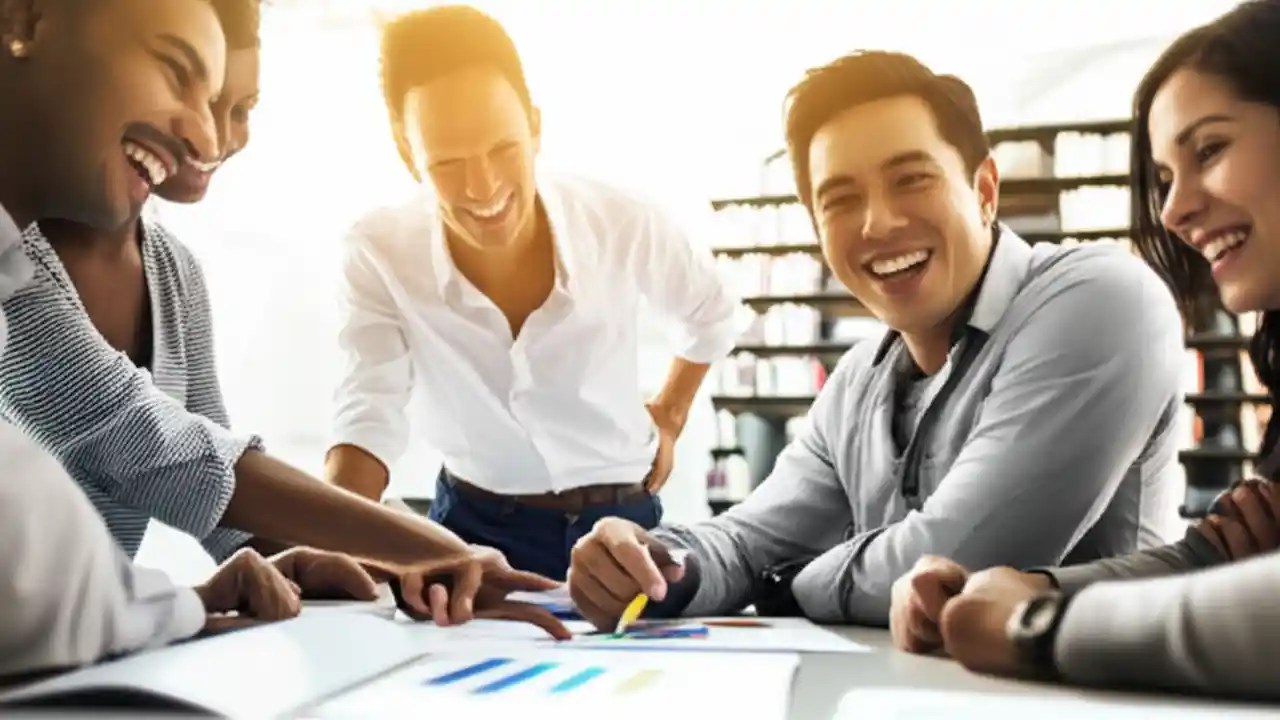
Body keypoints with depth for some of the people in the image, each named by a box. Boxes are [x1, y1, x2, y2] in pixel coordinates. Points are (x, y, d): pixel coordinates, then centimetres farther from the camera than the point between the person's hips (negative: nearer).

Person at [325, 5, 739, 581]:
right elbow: (368, 420, -21)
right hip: (474, 526, 0)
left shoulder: (626, 227, -16)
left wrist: (668, 416, 14)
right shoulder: (379, 254, -17)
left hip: (620, 526, 1)